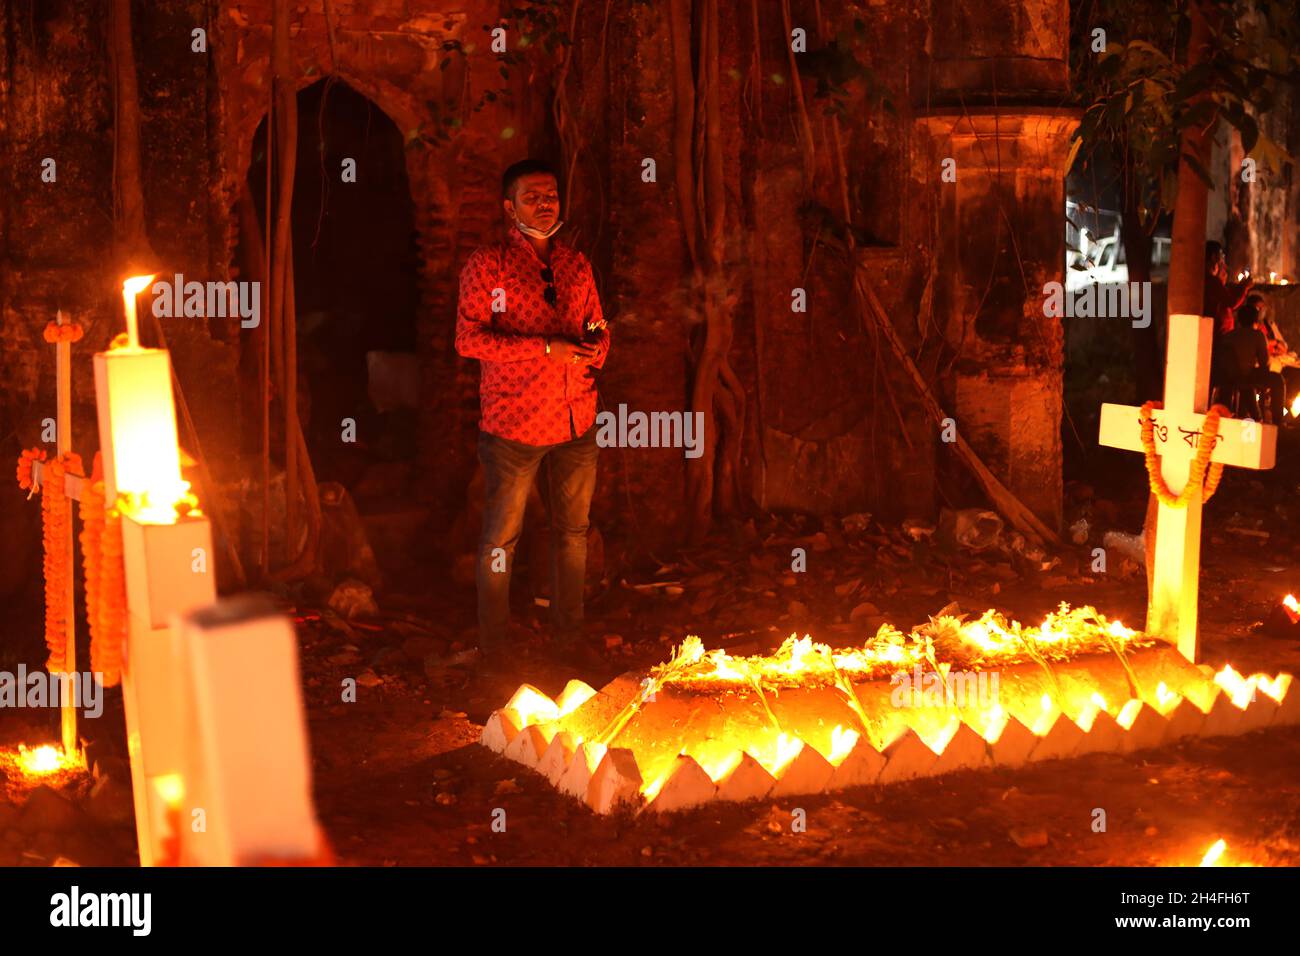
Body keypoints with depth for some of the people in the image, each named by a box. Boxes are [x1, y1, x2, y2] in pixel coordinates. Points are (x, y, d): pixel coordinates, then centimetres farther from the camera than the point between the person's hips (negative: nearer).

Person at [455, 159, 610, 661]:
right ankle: (492, 647, 13)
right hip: (513, 425, -5)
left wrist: (594, 347, -3)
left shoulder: (576, 264, 12)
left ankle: (569, 634, 24)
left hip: (575, 423, 5)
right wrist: (546, 348, -19)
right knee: (502, 536, 3)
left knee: (573, 531, 12)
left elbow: (597, 328, 21)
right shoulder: (487, 266, -4)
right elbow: (468, 338, -13)